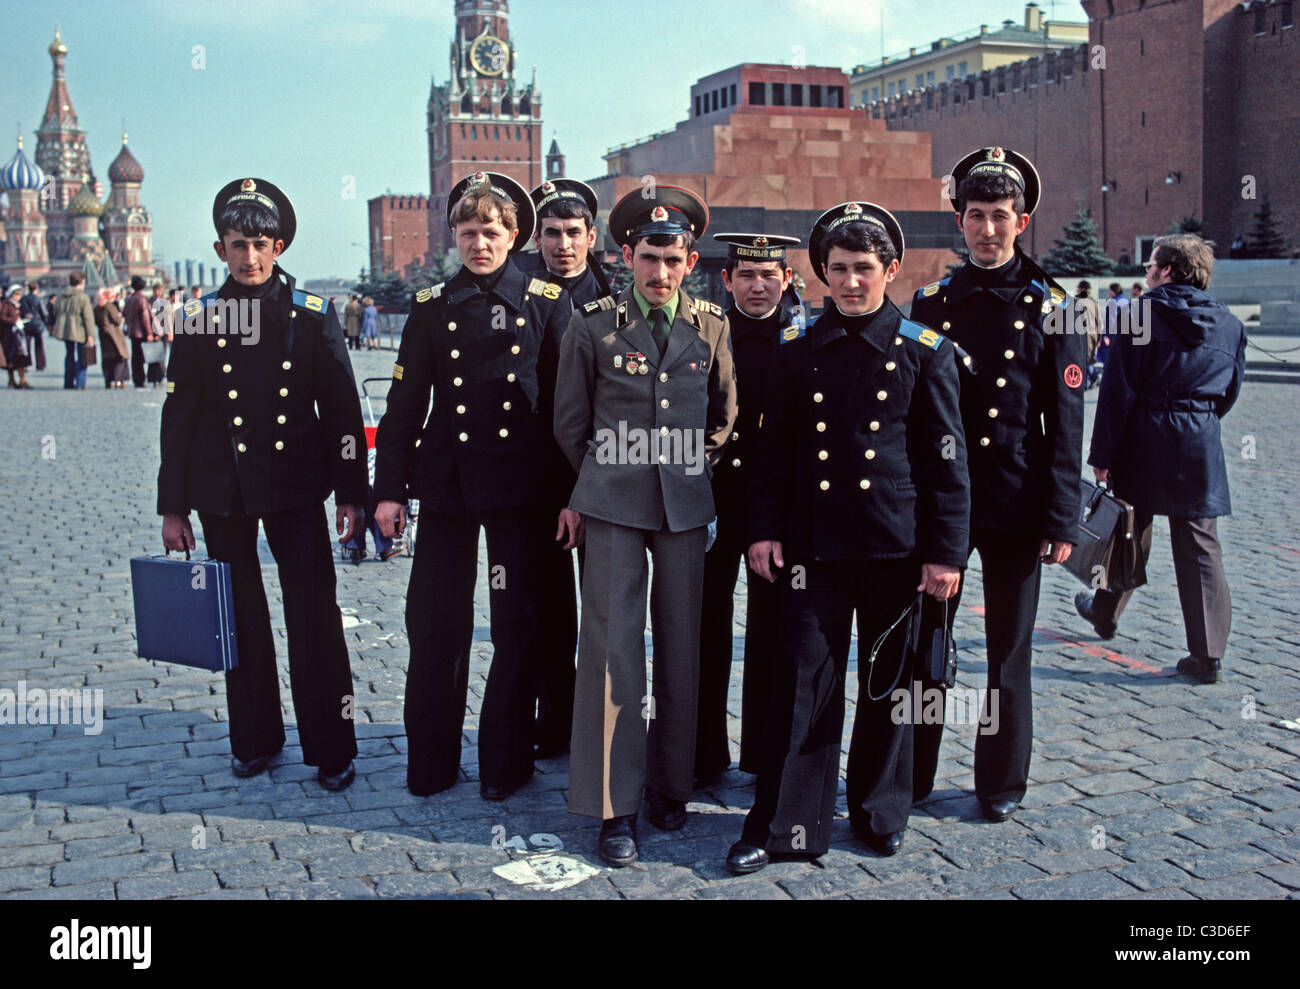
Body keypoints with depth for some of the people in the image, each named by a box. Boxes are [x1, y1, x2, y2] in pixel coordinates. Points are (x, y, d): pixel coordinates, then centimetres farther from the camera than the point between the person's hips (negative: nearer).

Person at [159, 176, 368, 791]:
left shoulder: (313, 314, 0)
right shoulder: (199, 320, 3)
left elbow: (341, 409, 1)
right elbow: (179, 416, 5)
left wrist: (351, 493, -2)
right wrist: (173, 505, 4)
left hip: (294, 486, -2)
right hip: (221, 492, 2)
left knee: (315, 613, -2)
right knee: (241, 616, 10)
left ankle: (331, 748, 8)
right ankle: (255, 739, 25)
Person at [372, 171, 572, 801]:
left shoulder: (546, 304, 3)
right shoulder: (431, 307, 8)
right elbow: (404, 403, 8)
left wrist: (572, 495, -5)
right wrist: (388, 488, 3)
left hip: (521, 487, -1)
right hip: (445, 482, 2)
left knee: (517, 626, 4)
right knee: (433, 623, 4)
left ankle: (505, 762, 18)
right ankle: (430, 762, 18)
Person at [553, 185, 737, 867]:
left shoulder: (712, 327, 5)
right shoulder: (592, 325, 0)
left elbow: (726, 415, 17)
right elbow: (571, 421, 10)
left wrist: (694, 471, 12)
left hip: (686, 506, 2)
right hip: (613, 507, -2)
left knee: (681, 643, 7)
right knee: (612, 644, -5)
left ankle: (669, 784, 23)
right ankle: (615, 807, 3)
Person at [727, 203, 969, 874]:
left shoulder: (925, 351, 0)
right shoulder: (795, 350, 6)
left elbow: (946, 459, 0)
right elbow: (774, 450, 10)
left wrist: (946, 552, -4)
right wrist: (764, 530, 2)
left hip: (897, 546, -1)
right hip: (813, 545, 1)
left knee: (888, 683, 10)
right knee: (804, 682, 0)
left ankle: (880, 812, 27)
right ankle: (786, 824, 10)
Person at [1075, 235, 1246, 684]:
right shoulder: (1229, 324, 5)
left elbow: (1119, 389, -11)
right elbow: (1229, 391, 12)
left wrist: (1102, 454, -8)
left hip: (1143, 446, -2)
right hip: (1200, 453, 3)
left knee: (1130, 535, 16)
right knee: (1200, 550, 4)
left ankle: (1106, 614, 36)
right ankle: (1207, 654, 1)